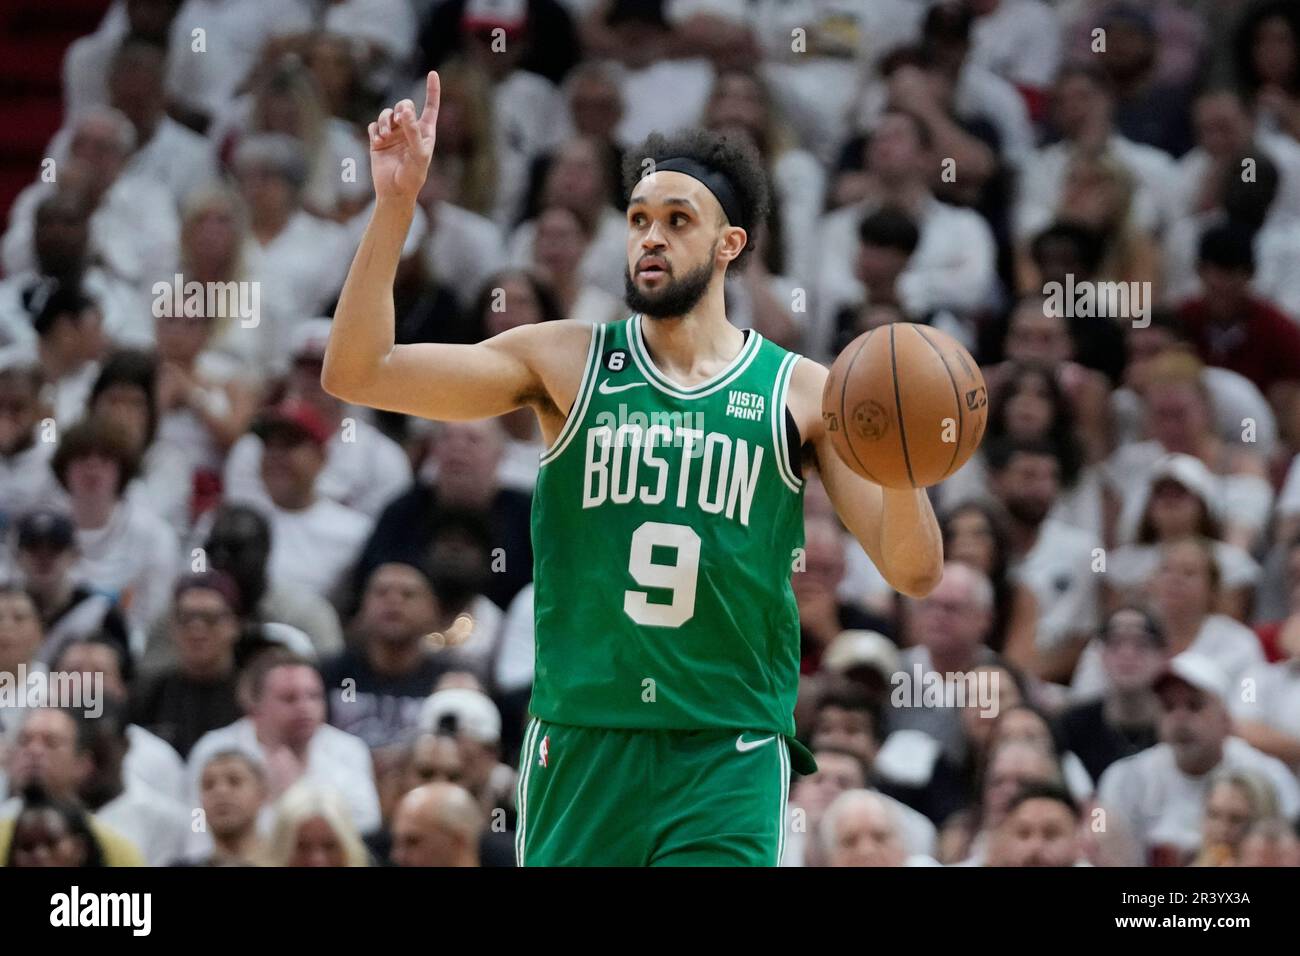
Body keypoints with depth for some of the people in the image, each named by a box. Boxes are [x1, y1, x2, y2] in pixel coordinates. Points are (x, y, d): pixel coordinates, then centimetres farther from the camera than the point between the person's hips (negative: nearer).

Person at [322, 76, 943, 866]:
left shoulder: (801, 393, 2)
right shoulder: (566, 363, 3)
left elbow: (914, 572, -2)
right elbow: (356, 374, -5)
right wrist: (396, 206, -15)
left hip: (729, 763, -1)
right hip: (579, 749, 1)